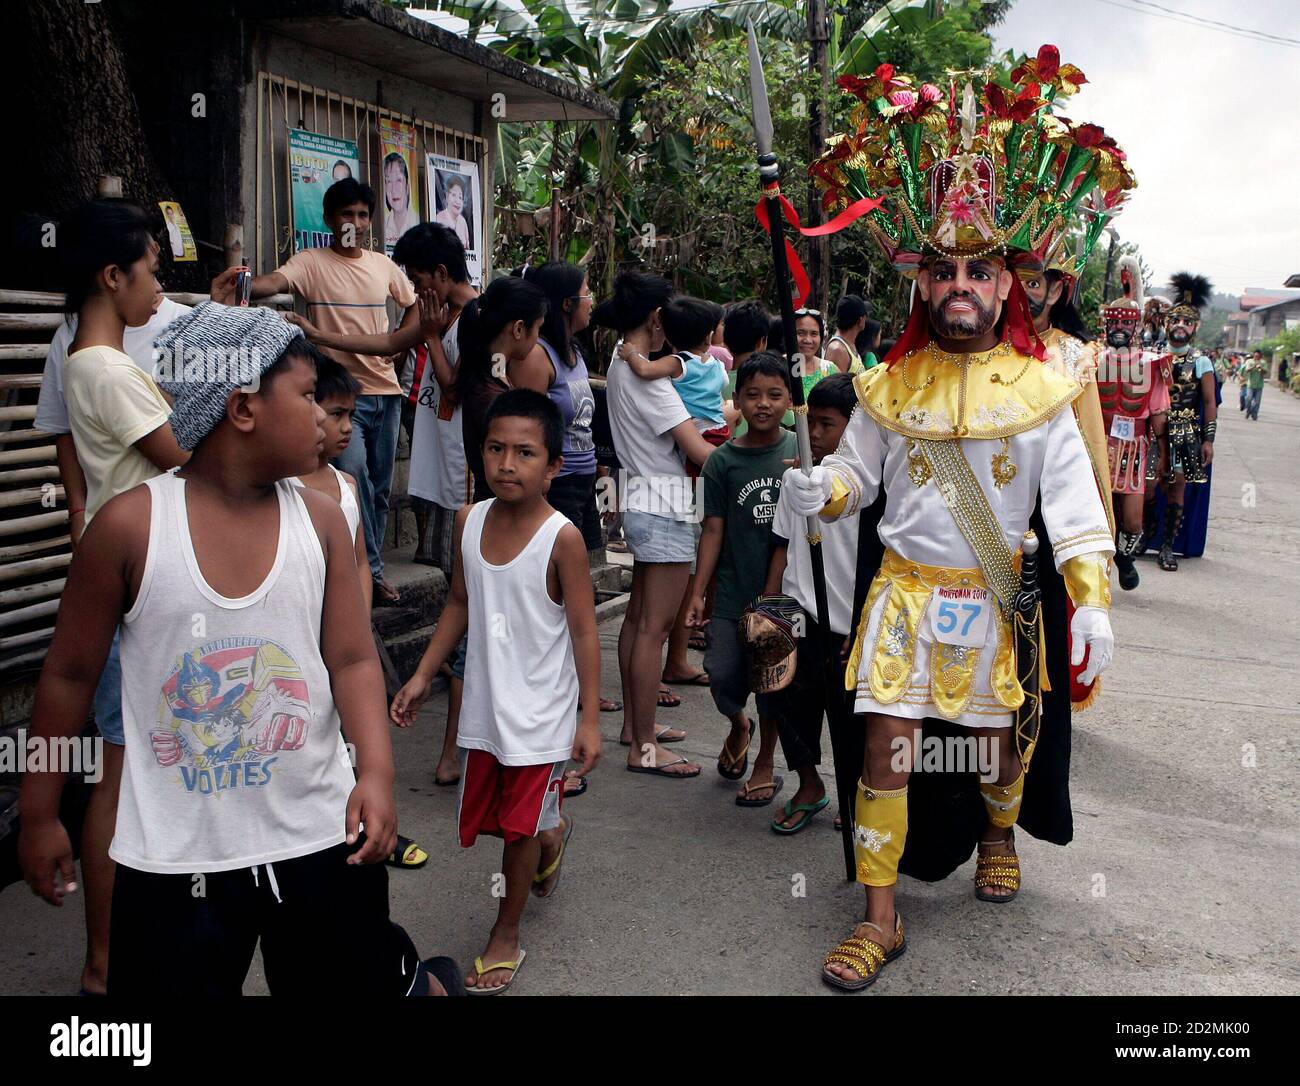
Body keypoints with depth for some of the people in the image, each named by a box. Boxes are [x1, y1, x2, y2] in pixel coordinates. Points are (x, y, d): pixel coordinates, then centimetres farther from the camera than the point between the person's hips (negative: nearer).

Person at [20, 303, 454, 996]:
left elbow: (352, 659, -3)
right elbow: (70, 674, -2)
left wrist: (376, 769, -19)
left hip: (318, 836, 2)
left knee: (372, 979, 17)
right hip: (174, 857, -2)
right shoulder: (131, 525, -12)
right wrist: (40, 815, 4)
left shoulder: (320, 519, -4)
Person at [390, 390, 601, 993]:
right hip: (484, 705, 5)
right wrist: (422, 677, 11)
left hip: (540, 711, -5)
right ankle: (553, 833, 50)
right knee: (481, 816, 18)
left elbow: (584, 633, -13)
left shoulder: (562, 538, -18)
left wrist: (590, 719, -12)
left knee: (518, 826, 6)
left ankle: (505, 936, 29)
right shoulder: (469, 521, -3)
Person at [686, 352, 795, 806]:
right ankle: (739, 726, 28)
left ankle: (764, 765, 27)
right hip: (735, 591, 0)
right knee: (723, 674, -7)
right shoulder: (723, 461, 0)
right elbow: (714, 531, 2)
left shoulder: (802, 453, 0)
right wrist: (697, 592, -2)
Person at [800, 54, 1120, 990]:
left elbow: (1074, 502, -7)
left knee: (998, 739, 17)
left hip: (996, 602, 0)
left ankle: (1000, 832, 52)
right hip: (904, 594, 0)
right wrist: (820, 491, -19)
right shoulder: (890, 386, 0)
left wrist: (1093, 600, -15)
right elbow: (855, 469, 5)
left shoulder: (1038, 389, -4)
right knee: (886, 748, -3)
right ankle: (881, 917, 11)